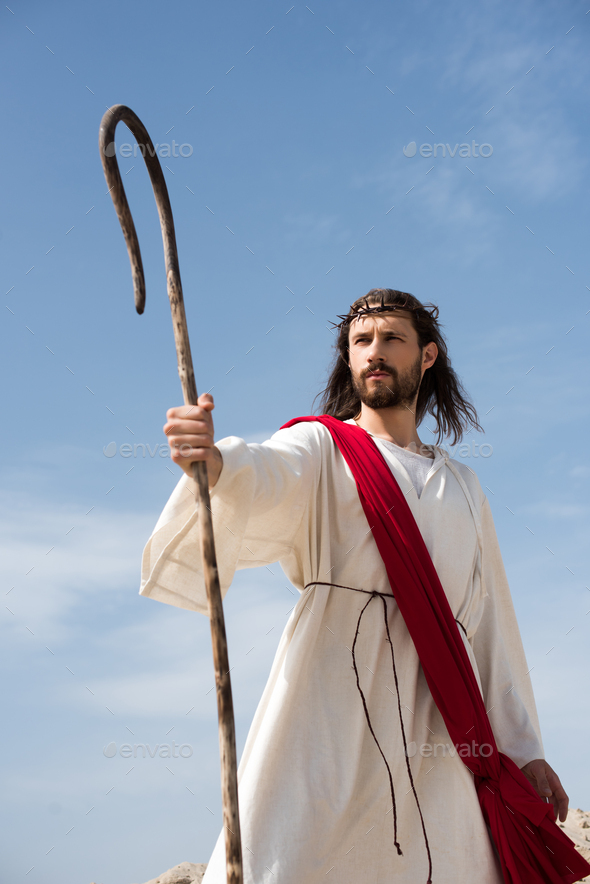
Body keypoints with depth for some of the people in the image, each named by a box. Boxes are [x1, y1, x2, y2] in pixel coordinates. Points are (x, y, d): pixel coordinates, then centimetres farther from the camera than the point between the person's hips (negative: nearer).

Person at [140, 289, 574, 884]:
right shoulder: (321, 446, 9)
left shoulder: (461, 485, 22)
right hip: (335, 703, -4)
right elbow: (266, 476, -15)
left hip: (439, 729, 4)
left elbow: (490, 619, 20)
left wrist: (523, 746, 16)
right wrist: (213, 461, -39)